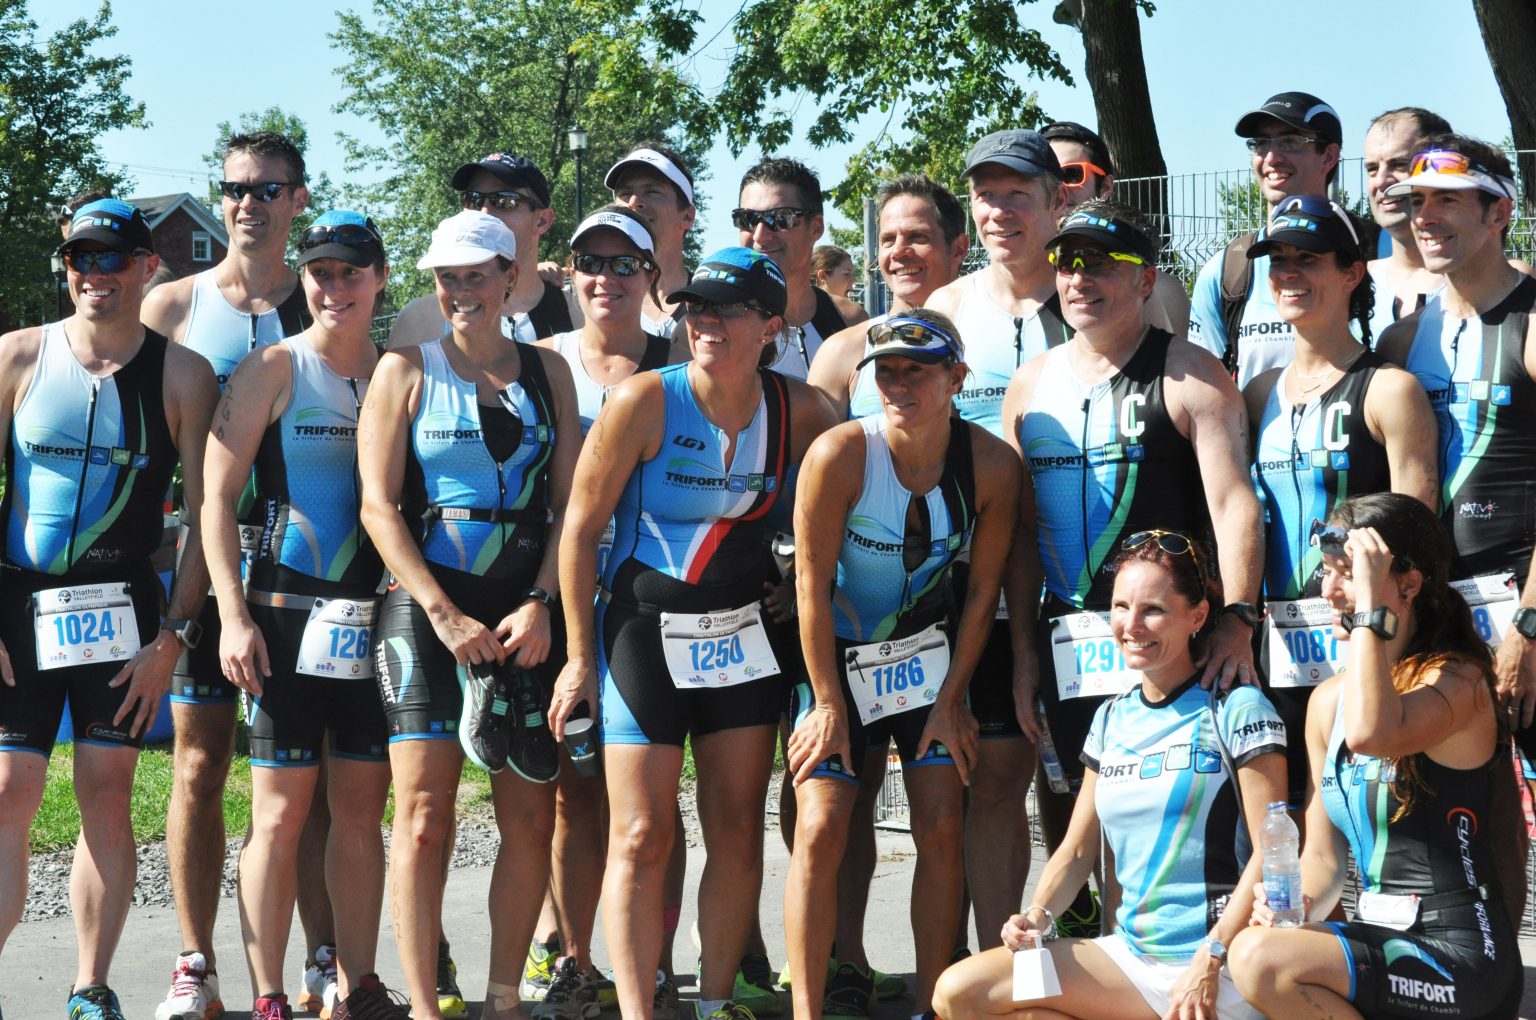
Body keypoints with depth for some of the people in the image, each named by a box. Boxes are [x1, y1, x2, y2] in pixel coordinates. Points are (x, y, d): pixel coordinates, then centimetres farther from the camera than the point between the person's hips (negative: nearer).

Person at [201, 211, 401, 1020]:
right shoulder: (273, 370, -1)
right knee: (281, 809, -4)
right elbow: (217, 498, -5)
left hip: (374, 619, 4)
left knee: (361, 806, 7)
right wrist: (233, 615, -13)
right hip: (286, 617, -4)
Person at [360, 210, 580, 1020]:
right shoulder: (407, 369, 6)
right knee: (424, 816, -8)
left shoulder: (547, 372, 12)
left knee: (530, 819, 1)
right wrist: (443, 613, -10)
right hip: (428, 607, -3)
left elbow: (570, 501, 8)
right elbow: (378, 504, -1)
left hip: (525, 615, 3)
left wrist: (540, 605, -7)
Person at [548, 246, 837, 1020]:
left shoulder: (798, 411, -4)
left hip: (745, 634, 3)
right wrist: (580, 656, -6)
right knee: (641, 836, -6)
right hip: (644, 631, -3)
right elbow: (581, 528, -7)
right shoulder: (645, 401, -13)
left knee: (738, 831, 5)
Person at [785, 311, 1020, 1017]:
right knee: (820, 827, -12)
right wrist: (829, 704, -12)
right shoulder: (839, 455, -23)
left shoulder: (992, 464, -15)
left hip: (929, 652, 2)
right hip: (836, 658, -2)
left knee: (941, 827, -5)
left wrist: (951, 699, -4)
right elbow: (812, 584, -15)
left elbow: (983, 590, -5)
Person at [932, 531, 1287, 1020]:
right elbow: (1078, 849, 18)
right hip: (1131, 953, 7)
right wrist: (1038, 916, -2)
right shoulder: (1111, 720, 15)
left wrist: (1211, 960, -18)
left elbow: (1271, 852, -10)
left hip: (1223, 966, -7)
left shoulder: (1236, 711, -5)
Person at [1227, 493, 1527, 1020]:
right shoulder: (1329, 700, 12)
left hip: (1458, 955, -7)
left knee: (1262, 959, -26)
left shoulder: (1457, 680, -10)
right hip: (1379, 939, 7)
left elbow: (1370, 733, -33)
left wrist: (1370, 602, -24)